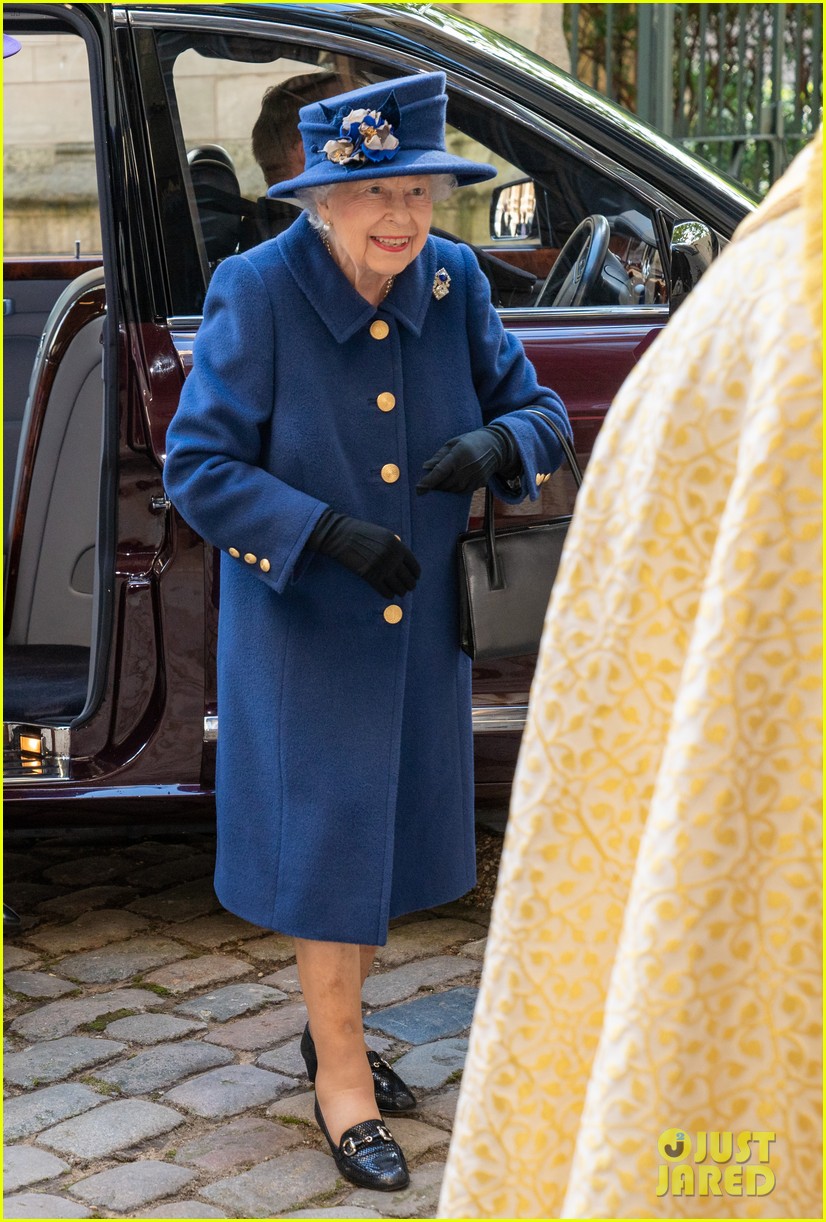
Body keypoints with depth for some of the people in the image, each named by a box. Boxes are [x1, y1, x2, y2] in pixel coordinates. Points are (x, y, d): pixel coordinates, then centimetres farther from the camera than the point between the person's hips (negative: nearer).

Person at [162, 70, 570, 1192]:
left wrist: (496, 441, -22)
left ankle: (335, 1027, 37)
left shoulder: (453, 281, -5)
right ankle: (341, 1073, 18)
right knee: (327, 834, 2)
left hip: (420, 625, 5)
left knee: (389, 832, 16)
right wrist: (329, 531, -28)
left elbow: (539, 407, 2)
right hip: (304, 626, -5)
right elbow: (197, 466, -16)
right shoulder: (257, 291, -17)